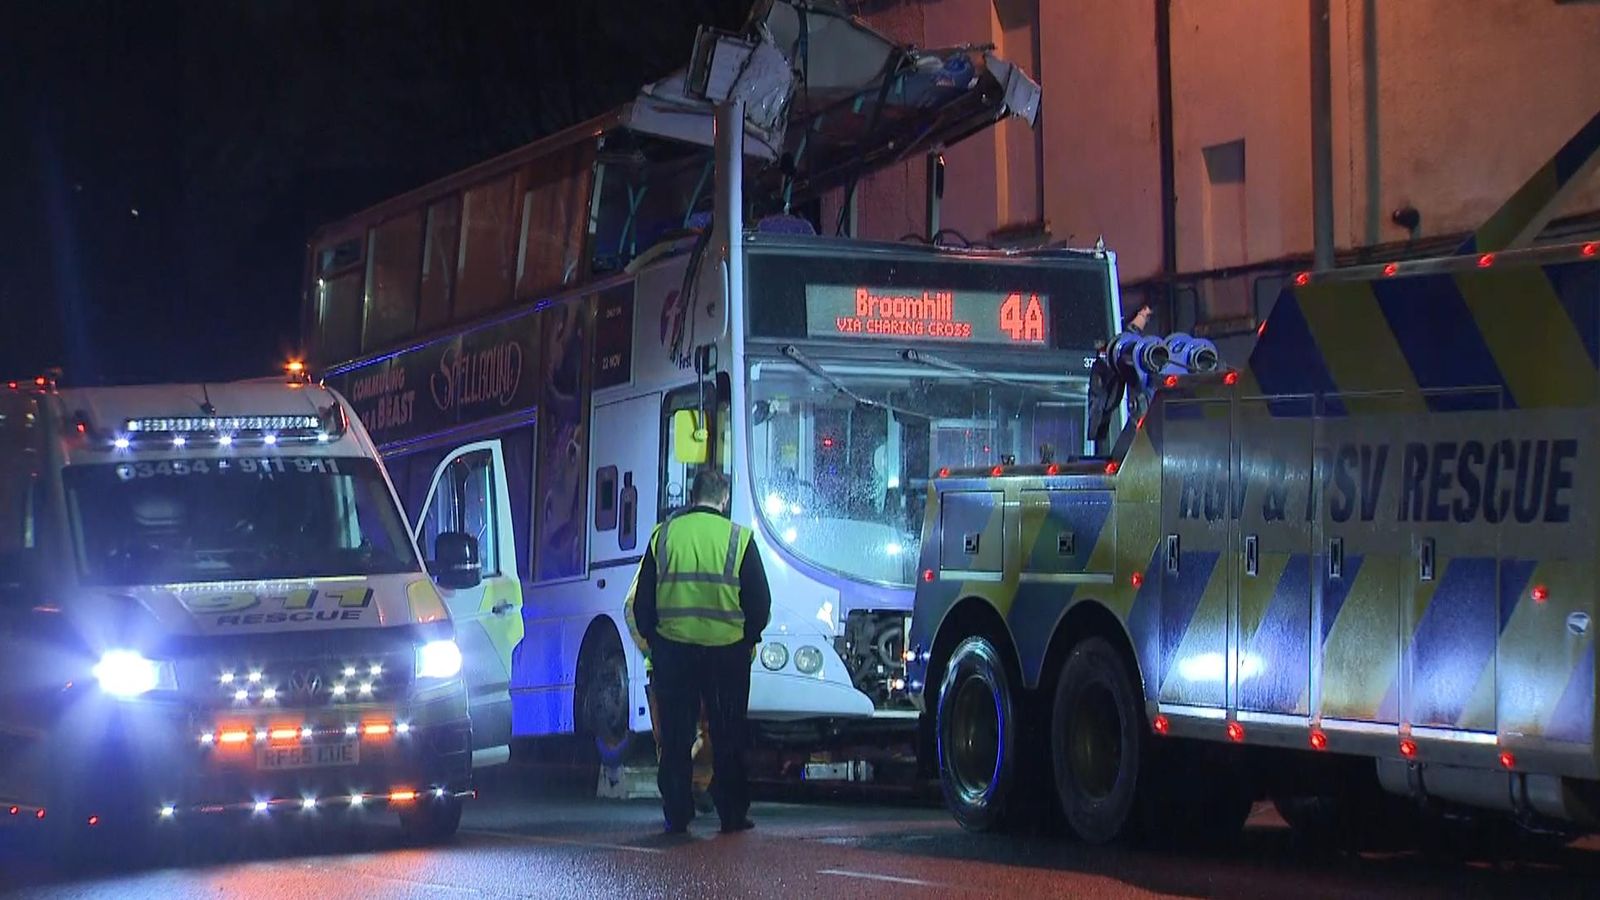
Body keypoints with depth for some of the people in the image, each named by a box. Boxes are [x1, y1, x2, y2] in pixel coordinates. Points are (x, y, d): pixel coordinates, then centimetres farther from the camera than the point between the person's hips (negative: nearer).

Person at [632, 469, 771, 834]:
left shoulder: (663, 535, 1)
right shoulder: (739, 538, -3)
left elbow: (643, 601, 5)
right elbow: (760, 600, 0)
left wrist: (653, 640, 17)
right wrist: (748, 639, 15)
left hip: (673, 649, 1)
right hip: (727, 650, -1)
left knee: (675, 737, 8)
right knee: (728, 737, 8)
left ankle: (676, 814, 7)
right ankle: (732, 814, 8)